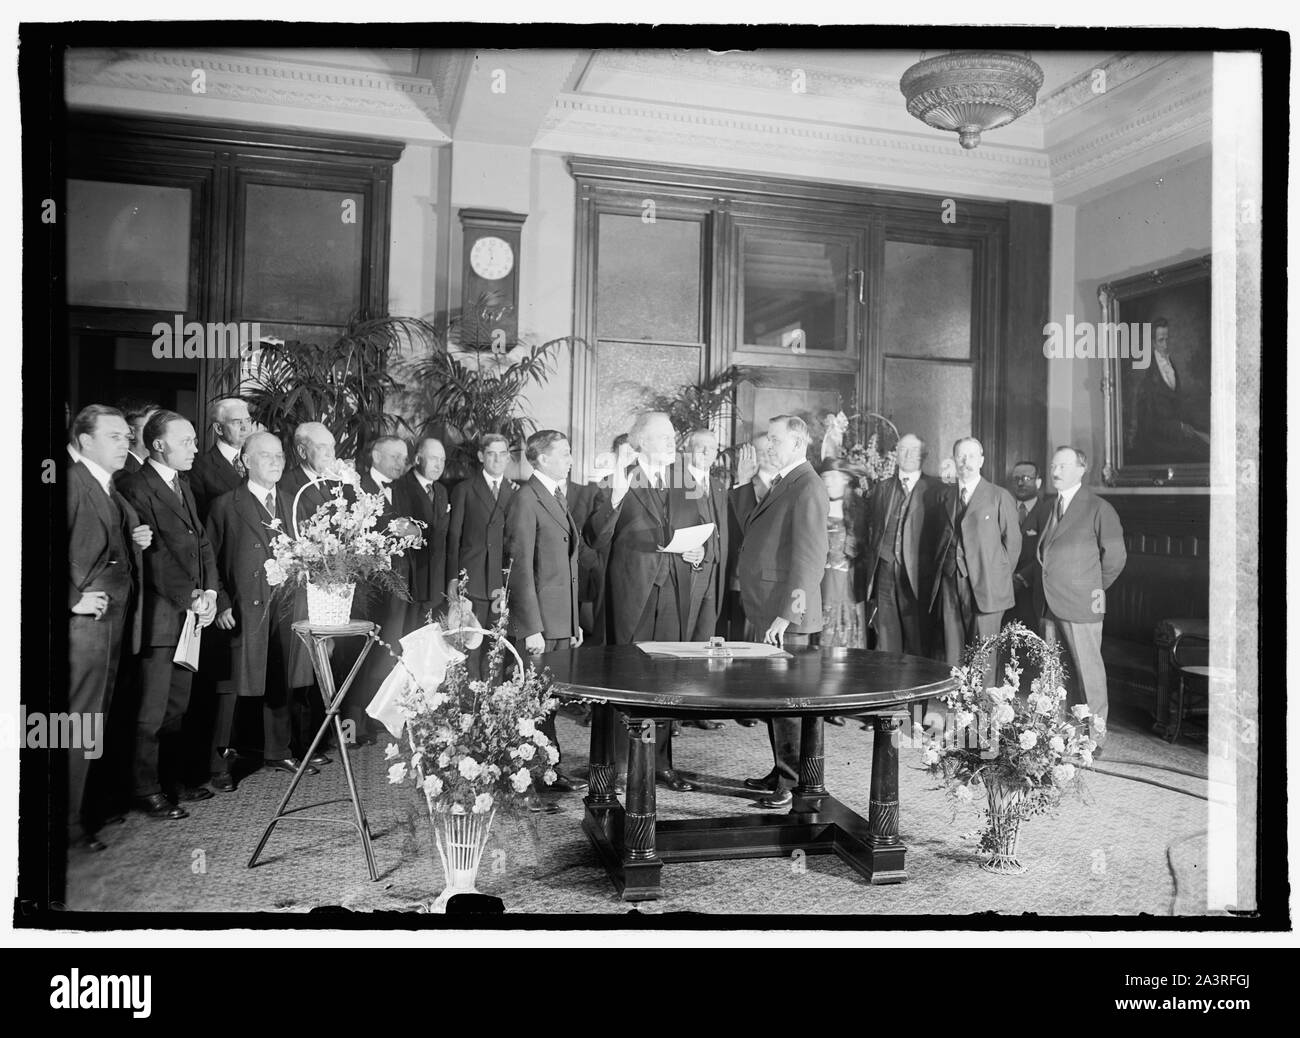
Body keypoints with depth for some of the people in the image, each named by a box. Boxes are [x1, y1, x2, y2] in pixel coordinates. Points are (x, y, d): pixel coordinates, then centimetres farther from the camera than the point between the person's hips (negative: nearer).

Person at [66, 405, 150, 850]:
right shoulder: (71, 482, -12)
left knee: (97, 718, 15)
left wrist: (139, 541, 7)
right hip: (86, 618, -9)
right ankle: (70, 823, 7)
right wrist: (73, 597, -18)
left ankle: (86, 808, 27)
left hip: (116, 618, 9)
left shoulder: (115, 491, 16)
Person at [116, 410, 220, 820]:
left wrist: (209, 591, 1)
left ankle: (171, 778, 24)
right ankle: (147, 790, 9)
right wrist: (191, 598, -14)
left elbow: (202, 542, 15)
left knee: (177, 706, 14)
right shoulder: (136, 487, -11)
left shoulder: (182, 487, 17)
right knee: (152, 709, -1)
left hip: (191, 612, 8)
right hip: (159, 614, -8)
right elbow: (153, 555, -16)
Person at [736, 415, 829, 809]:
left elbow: (808, 558, -19)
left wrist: (785, 614, -22)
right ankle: (781, 771, 25)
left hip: (787, 614, -9)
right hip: (767, 611, 9)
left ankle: (793, 785, 6)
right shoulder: (781, 483, 17)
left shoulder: (807, 488, -13)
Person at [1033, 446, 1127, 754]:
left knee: (1088, 669, 1)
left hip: (1080, 605, -6)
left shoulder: (1099, 509, -5)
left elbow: (1115, 555, -2)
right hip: (1048, 604, 6)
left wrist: (1095, 588, 4)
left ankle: (1096, 735, 11)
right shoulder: (1048, 507, 13)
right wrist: (1041, 586, 14)